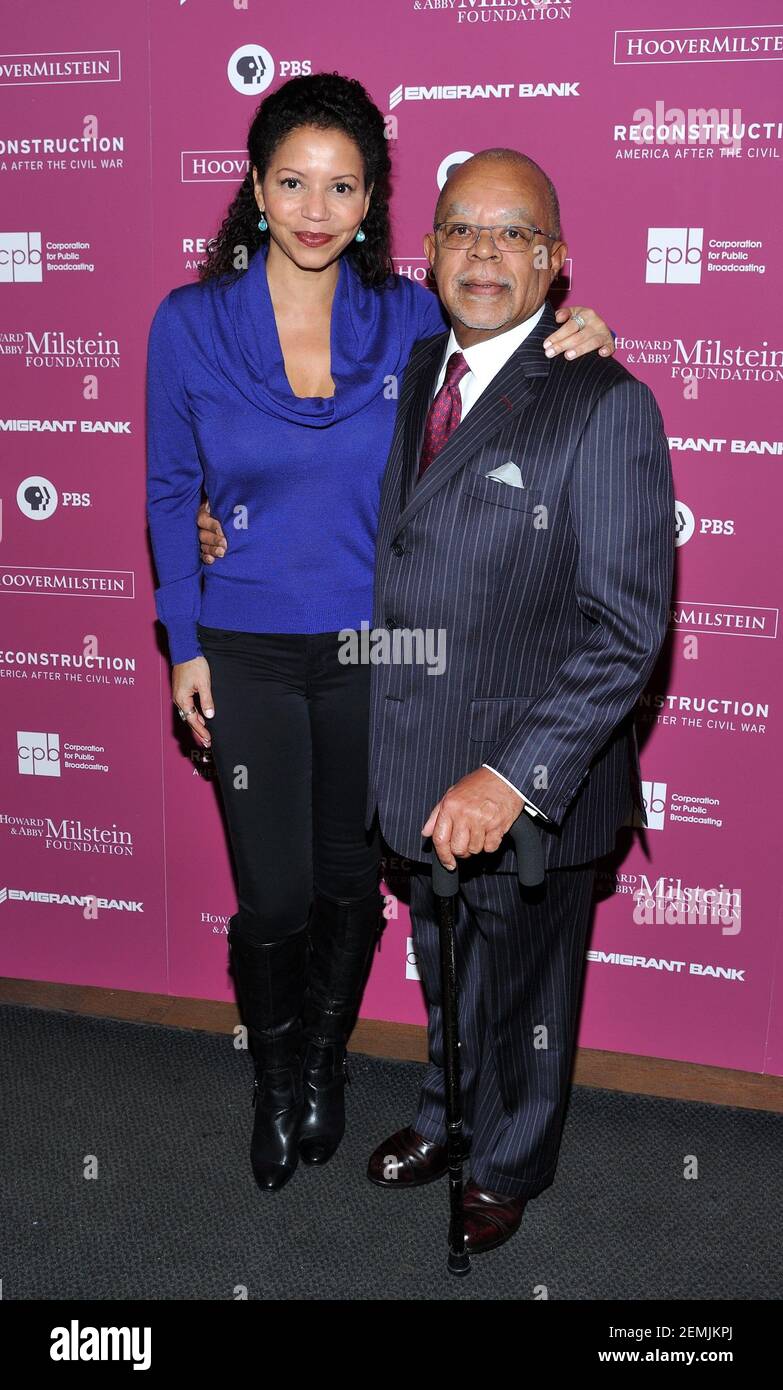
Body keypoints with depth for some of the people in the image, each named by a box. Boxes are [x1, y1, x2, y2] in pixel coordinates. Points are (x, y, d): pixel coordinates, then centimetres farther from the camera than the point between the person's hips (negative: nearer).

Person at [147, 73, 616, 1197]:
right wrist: (184, 644, -1)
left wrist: (577, 332, -10)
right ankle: (275, 1084, 34)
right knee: (274, 899, 4)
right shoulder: (190, 323, -6)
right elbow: (170, 494, 2)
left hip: (374, 646, 1)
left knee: (350, 879, 14)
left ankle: (324, 1062, 42)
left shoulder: (410, 318, -4)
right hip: (248, 652, -1)